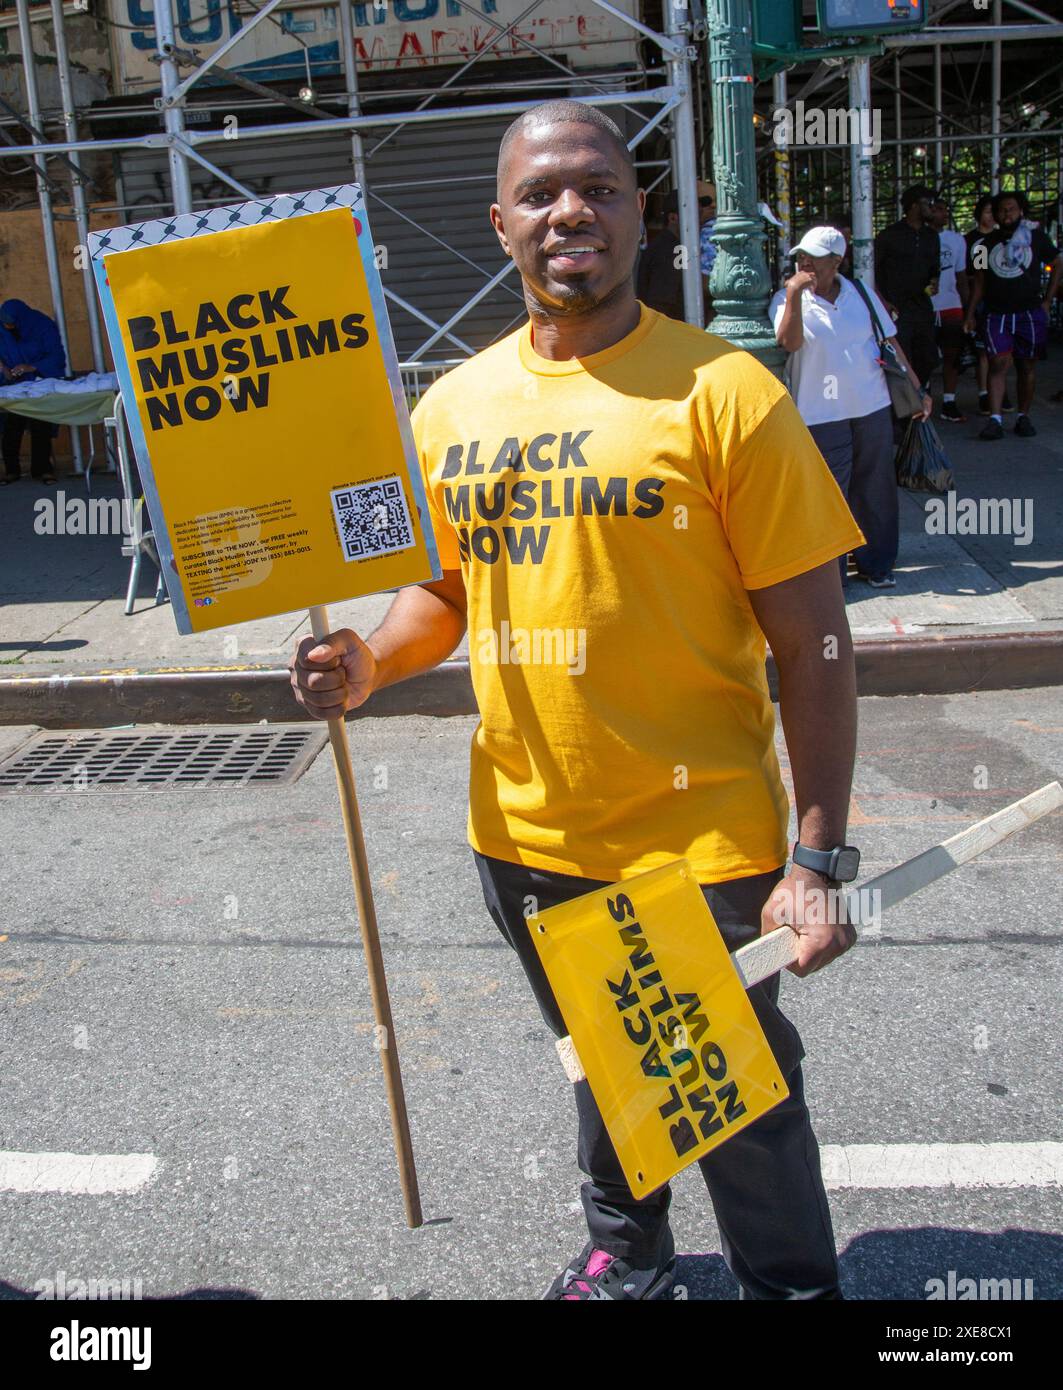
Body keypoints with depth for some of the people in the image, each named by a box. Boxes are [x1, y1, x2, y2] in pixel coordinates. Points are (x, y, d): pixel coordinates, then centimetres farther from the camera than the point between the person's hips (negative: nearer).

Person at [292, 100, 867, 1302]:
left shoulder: (721, 391, -12)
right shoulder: (452, 405, 3)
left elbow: (811, 639, -12)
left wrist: (820, 860, -16)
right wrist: (368, 664, -6)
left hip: (696, 844, -5)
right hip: (525, 839, 5)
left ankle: (790, 1286, 40)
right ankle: (625, 1253, 53)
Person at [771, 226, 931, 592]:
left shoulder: (862, 294, 6)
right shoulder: (788, 299, -3)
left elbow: (891, 343, 13)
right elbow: (789, 342, -22)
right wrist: (794, 293, -30)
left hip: (873, 409, 3)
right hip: (822, 416, -3)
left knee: (874, 491, 11)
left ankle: (876, 563, 26)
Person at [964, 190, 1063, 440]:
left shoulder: (1034, 236, 5)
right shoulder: (987, 243, 9)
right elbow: (979, 281, 14)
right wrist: (970, 313, 8)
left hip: (1030, 313, 0)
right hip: (997, 314, 0)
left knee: (1026, 367, 5)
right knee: (998, 363, -12)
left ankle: (1023, 417, 14)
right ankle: (995, 420, -16)